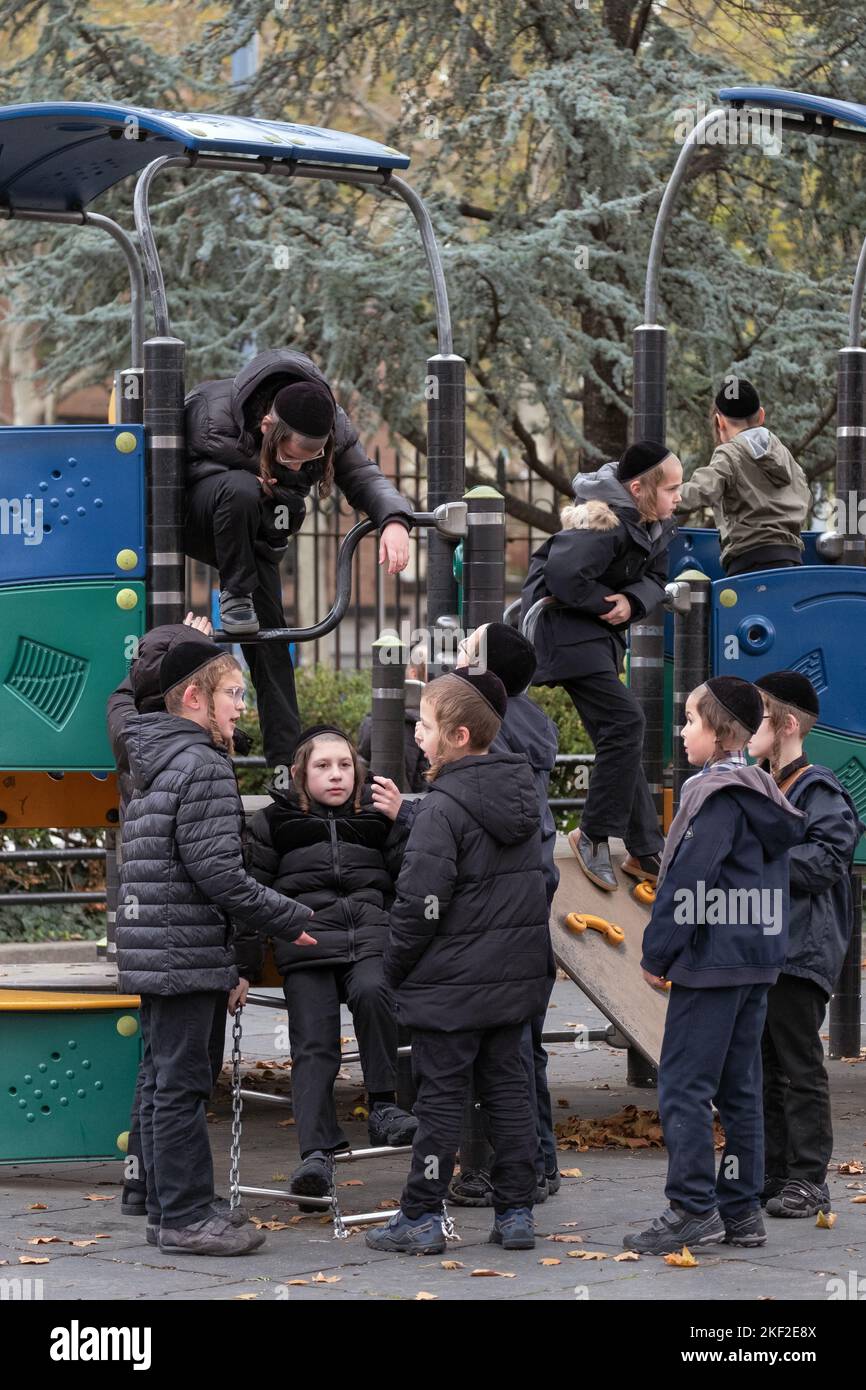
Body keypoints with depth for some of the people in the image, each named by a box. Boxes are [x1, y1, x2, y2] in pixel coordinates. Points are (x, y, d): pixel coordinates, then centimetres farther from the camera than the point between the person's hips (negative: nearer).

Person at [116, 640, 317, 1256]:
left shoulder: (155, 765, 18)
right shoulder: (203, 767, -13)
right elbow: (218, 873, -19)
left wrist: (227, 966, 22)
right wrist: (290, 920, -7)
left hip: (154, 952, 10)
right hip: (185, 954, -10)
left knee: (163, 1083, 13)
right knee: (182, 1084, -7)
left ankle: (167, 1210, 18)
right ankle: (186, 1218, -4)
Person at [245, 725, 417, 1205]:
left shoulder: (375, 819, 20)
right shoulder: (274, 823, 17)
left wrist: (400, 823, 2)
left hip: (371, 939, 0)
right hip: (306, 945, 0)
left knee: (372, 991, -33)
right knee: (314, 1047, -16)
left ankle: (383, 1107, -22)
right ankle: (316, 1153, -20)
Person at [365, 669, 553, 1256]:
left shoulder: (444, 807, -18)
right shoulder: (522, 788, 7)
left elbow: (421, 901, -20)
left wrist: (395, 966, -6)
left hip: (453, 980, -7)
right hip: (517, 970, 7)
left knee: (441, 1095, 0)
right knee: (509, 1087, 11)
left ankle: (422, 1218, 6)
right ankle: (516, 1213, 13)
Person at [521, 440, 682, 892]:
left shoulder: (655, 527, 5)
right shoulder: (605, 523, -24)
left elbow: (656, 579, 7)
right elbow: (563, 574, -34)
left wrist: (632, 601, -15)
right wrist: (607, 604, -20)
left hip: (600, 633, 10)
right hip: (565, 628, -10)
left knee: (618, 734, 11)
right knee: (625, 721, -18)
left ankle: (646, 852, 15)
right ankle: (594, 835, -5)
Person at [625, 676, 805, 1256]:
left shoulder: (716, 796, -15)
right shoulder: (767, 797, 14)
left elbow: (687, 879, -18)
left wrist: (657, 954, -11)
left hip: (711, 962, -9)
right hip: (758, 960, 9)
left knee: (684, 1086, -6)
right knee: (740, 1088, 11)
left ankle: (694, 1209, -8)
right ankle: (741, 1209, 13)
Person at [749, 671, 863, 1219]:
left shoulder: (818, 791, -10)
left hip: (801, 950, -9)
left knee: (800, 1067, -5)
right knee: (765, 1066, 12)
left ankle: (809, 1179, -1)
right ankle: (773, 1172, 18)